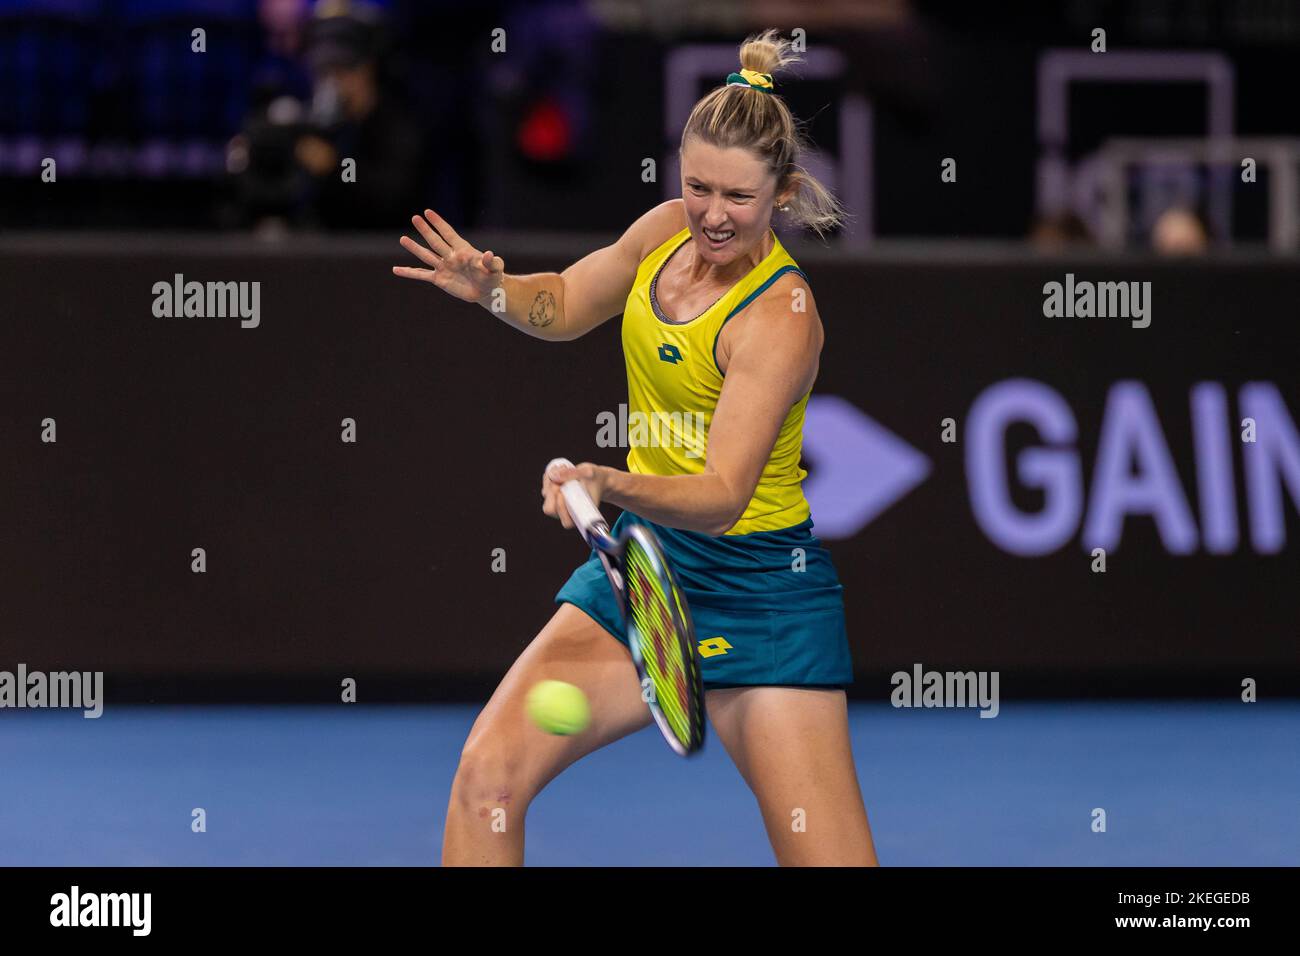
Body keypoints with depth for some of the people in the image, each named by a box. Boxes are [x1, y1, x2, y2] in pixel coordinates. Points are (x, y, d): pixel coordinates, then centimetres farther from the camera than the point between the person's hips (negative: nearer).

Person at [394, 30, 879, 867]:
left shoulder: (780, 317, -22)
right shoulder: (669, 231, -1)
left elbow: (723, 495, -31)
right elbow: (565, 305, 19)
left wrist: (612, 485, -49)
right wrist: (495, 288, -2)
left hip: (756, 592, -6)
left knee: (828, 858, -11)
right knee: (489, 771, -9)